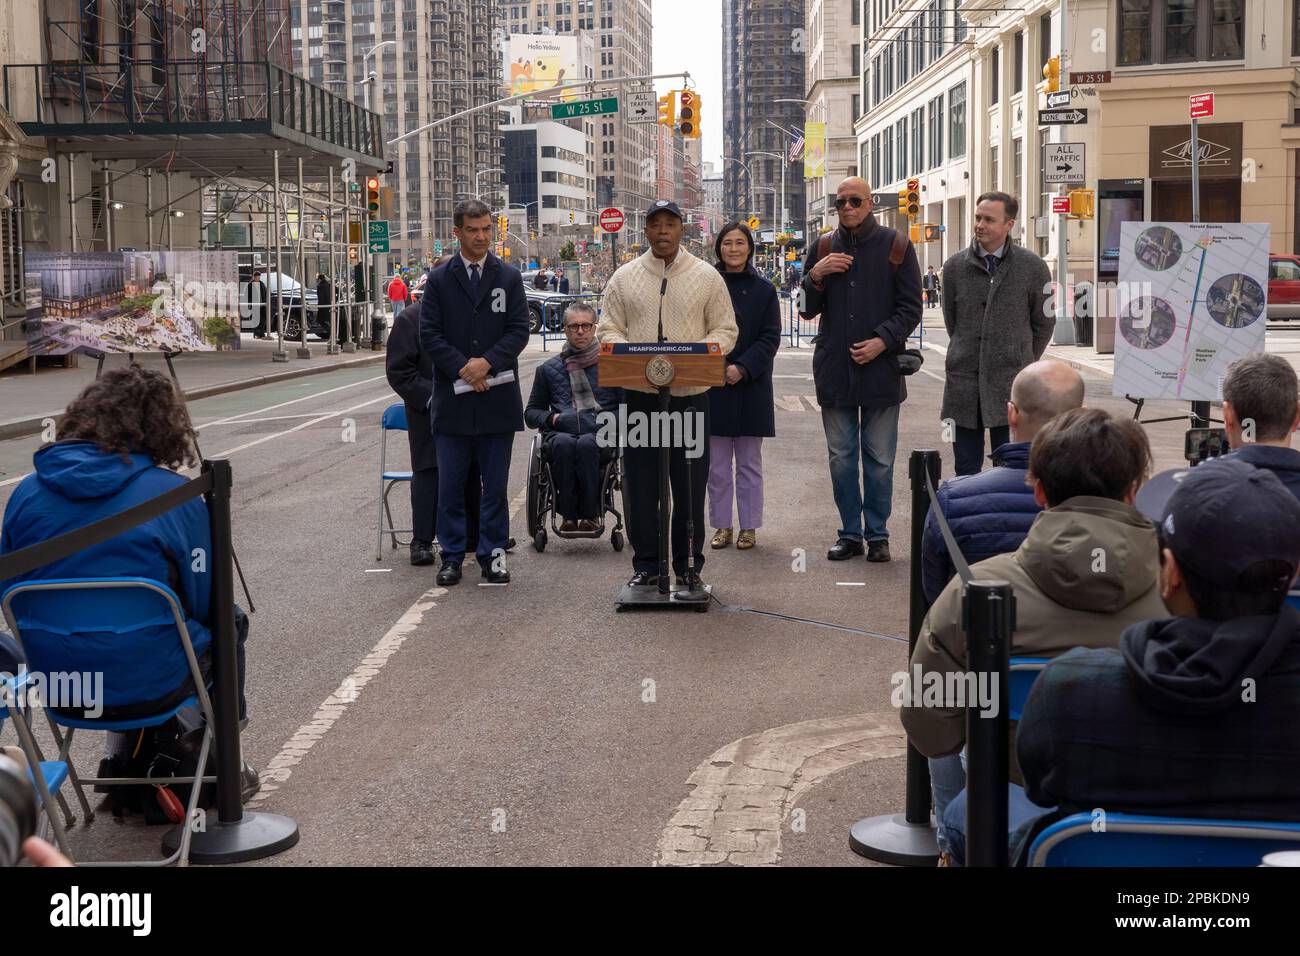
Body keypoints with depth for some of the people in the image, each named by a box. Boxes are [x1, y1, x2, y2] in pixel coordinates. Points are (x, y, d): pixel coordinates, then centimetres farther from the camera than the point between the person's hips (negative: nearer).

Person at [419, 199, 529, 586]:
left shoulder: (509, 278, 7)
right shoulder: (439, 281, 5)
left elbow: (519, 330, 1)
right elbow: (429, 334, 0)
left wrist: (488, 361, -14)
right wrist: (462, 368, -13)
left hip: (498, 397, 0)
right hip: (452, 396, 0)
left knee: (495, 484, 5)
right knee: (450, 485, 3)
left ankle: (492, 554, 13)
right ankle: (452, 556, 11)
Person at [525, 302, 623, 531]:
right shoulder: (548, 369, 22)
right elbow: (531, 413, 23)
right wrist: (552, 417, 2)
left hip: (600, 435, -1)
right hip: (560, 432, 1)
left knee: (586, 444, -38)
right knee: (564, 444, -36)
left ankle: (590, 515, -27)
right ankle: (568, 515, -28)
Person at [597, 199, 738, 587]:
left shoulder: (706, 277, 5)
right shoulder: (624, 278, 8)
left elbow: (725, 330, 5)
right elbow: (608, 329, 8)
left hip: (690, 394, -1)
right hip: (639, 394, 1)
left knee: (690, 484, 3)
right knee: (640, 483, 4)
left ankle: (688, 566, 14)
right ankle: (646, 563, 14)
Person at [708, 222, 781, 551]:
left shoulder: (764, 289, 2)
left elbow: (770, 337, -3)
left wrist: (743, 368, -15)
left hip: (751, 386, 0)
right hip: (712, 386, 0)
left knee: (749, 463, 7)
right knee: (717, 464, 6)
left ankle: (749, 526, 14)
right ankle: (721, 525, 16)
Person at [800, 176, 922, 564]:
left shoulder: (896, 247, 1)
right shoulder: (823, 248, 10)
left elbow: (910, 307, 1)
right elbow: (807, 310, 10)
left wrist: (882, 341, -13)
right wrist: (815, 276, -9)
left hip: (881, 368, -3)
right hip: (834, 368, 3)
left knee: (879, 458, 3)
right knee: (841, 457, 7)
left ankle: (877, 533, 12)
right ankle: (850, 533, 15)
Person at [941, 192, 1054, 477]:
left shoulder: (1032, 266, 0)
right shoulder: (955, 266, 5)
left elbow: (1044, 323, 10)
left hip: (1011, 388, -2)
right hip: (963, 382, 2)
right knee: (965, 471, 7)